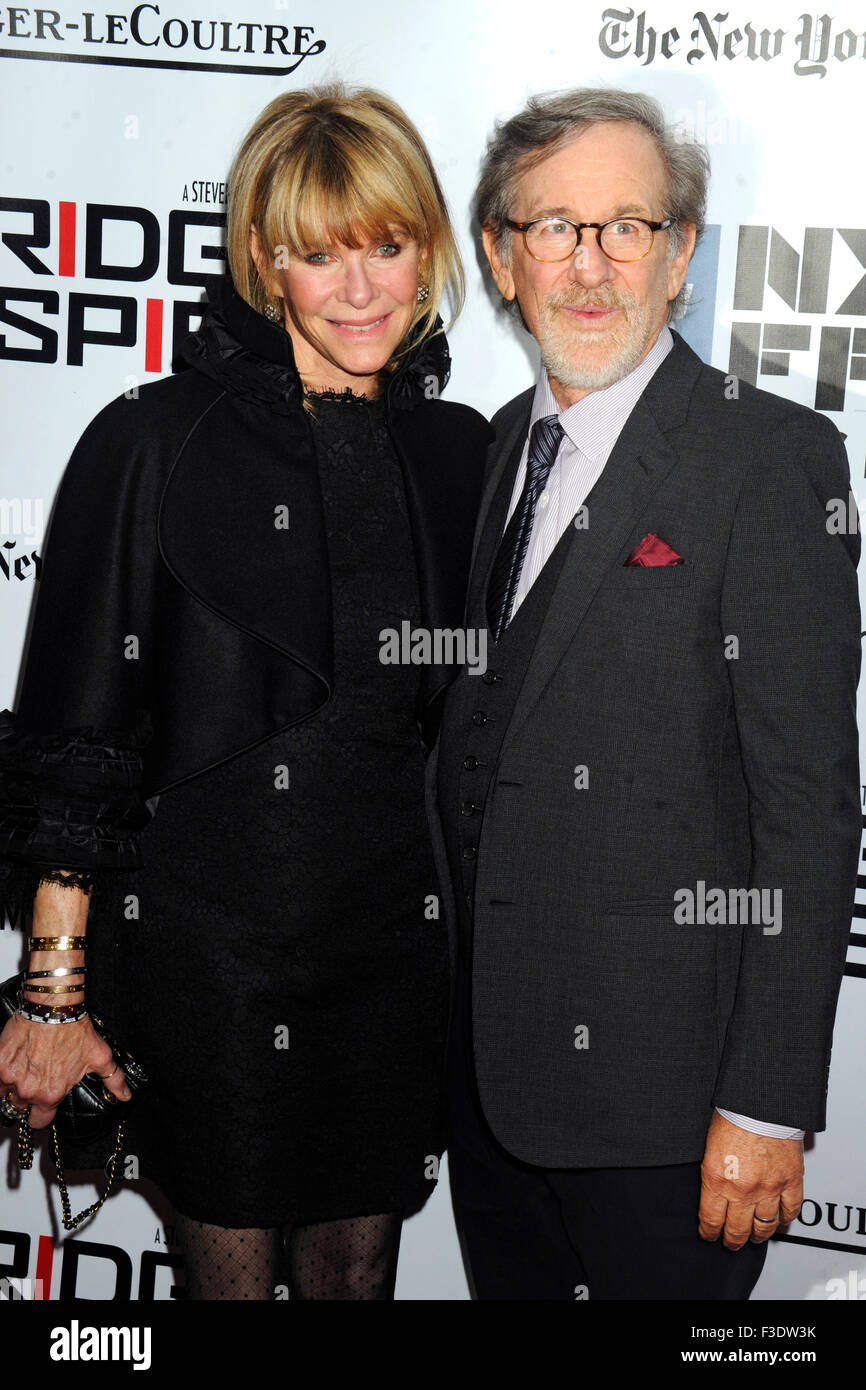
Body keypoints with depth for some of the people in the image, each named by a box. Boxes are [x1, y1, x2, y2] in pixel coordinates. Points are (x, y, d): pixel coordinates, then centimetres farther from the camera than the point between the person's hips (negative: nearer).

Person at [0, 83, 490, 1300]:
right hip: (206, 957, -3)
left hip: (399, 962, 3)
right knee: (230, 1267, 14)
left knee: (360, 1266, 18)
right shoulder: (152, 445, -9)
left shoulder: (462, 457, 3)